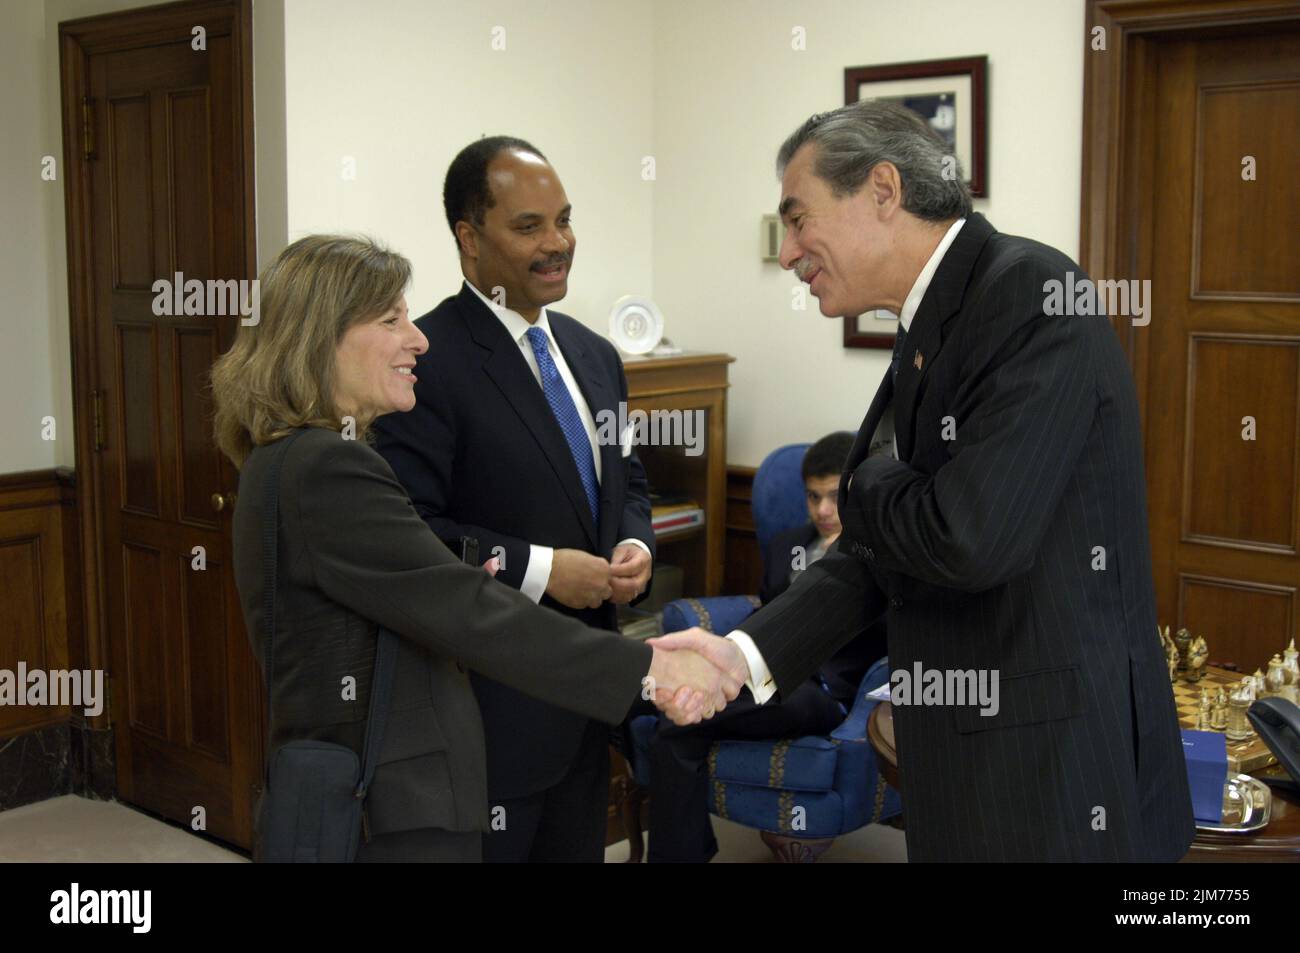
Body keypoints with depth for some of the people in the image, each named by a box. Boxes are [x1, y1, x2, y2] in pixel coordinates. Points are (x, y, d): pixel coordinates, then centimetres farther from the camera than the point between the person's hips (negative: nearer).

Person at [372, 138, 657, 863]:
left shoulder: (595, 356, 10)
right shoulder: (427, 361, -15)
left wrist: (636, 545, -1)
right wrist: (539, 569, -20)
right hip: (488, 702, -7)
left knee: (579, 849, 19)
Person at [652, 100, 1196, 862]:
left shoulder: (1031, 292, -18)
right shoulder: (931, 334, 10)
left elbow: (968, 540, -26)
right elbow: (880, 549, 10)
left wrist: (865, 481, -6)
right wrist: (749, 654, -3)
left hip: (1056, 772, -8)